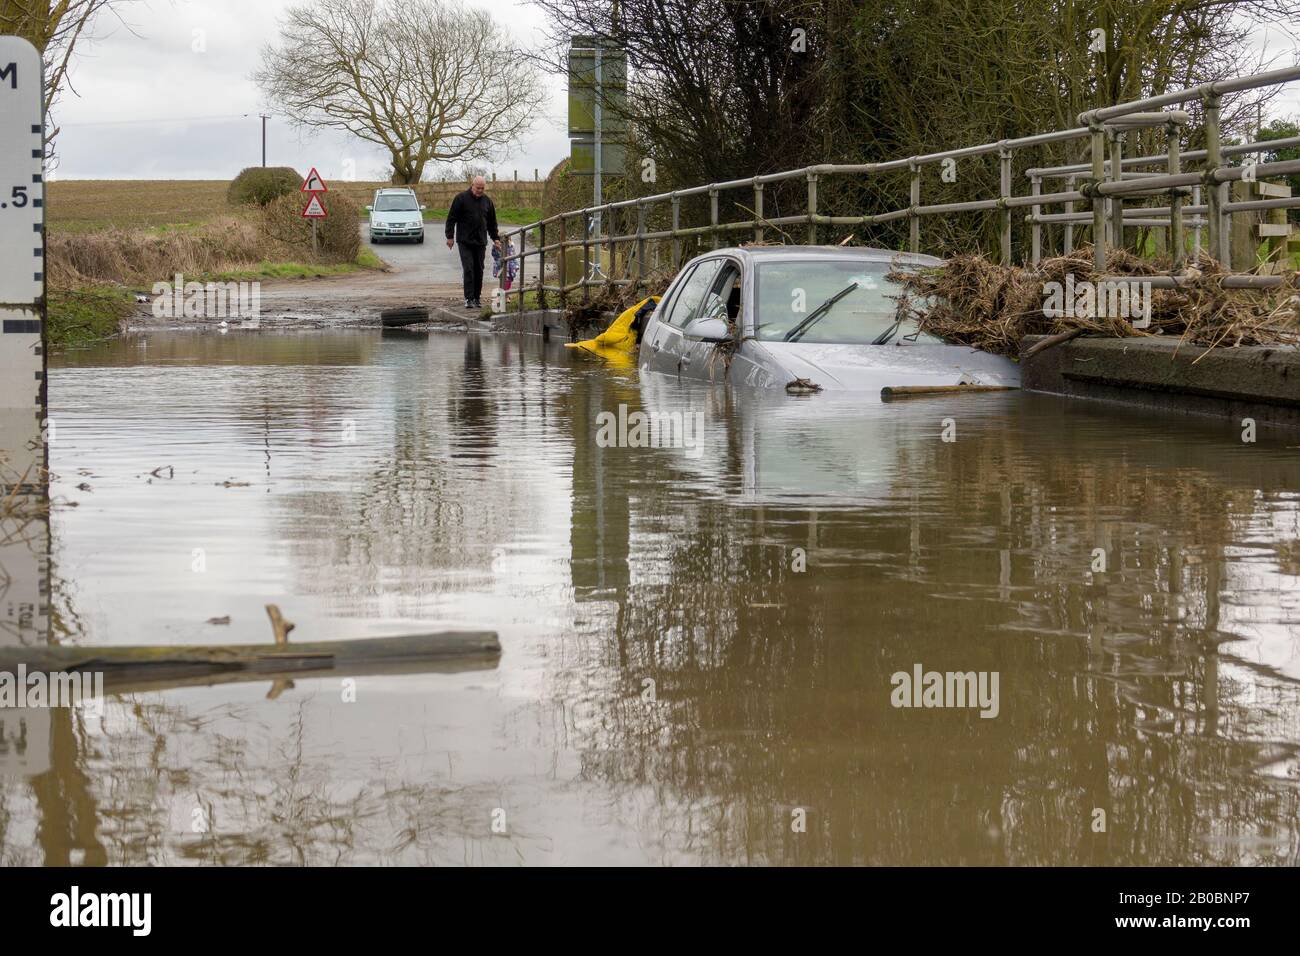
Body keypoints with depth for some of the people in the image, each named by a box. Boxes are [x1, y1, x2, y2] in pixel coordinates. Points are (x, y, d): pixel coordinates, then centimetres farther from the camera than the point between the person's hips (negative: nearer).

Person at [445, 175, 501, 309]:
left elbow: (492, 222, 21)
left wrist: (495, 238, 16)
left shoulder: (487, 201, 11)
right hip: (465, 241, -4)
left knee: (479, 271, 5)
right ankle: (469, 299, -13)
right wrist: (450, 236, -6)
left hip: (480, 242, 4)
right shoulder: (461, 198, -3)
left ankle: (476, 298, 13)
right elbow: (451, 218, -2)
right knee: (468, 269, -11)